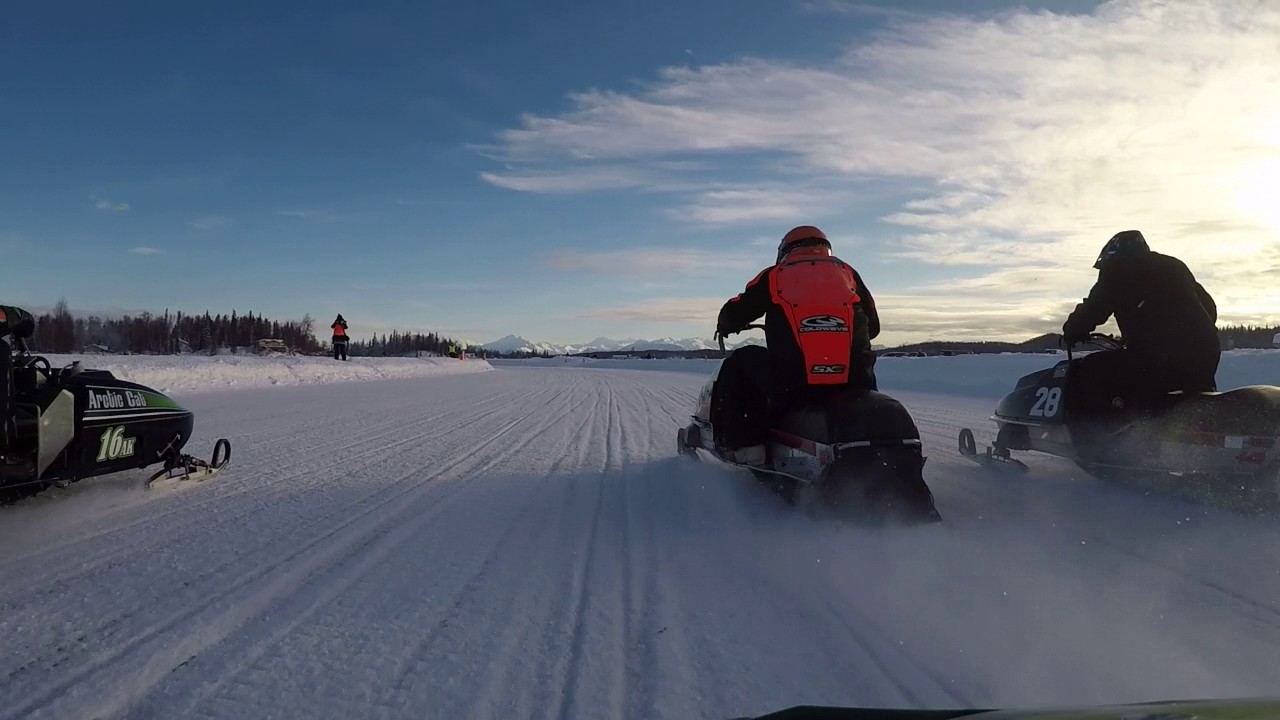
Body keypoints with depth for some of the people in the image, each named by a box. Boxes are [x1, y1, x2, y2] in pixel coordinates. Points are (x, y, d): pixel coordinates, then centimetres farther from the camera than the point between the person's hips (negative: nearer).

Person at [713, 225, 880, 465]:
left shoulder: (774, 276, 13)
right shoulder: (848, 273, 19)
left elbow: (734, 314, 18)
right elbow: (872, 327, 25)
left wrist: (725, 325, 42)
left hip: (791, 385, -3)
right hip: (854, 382, 3)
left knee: (739, 364, 22)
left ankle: (746, 446, 12)